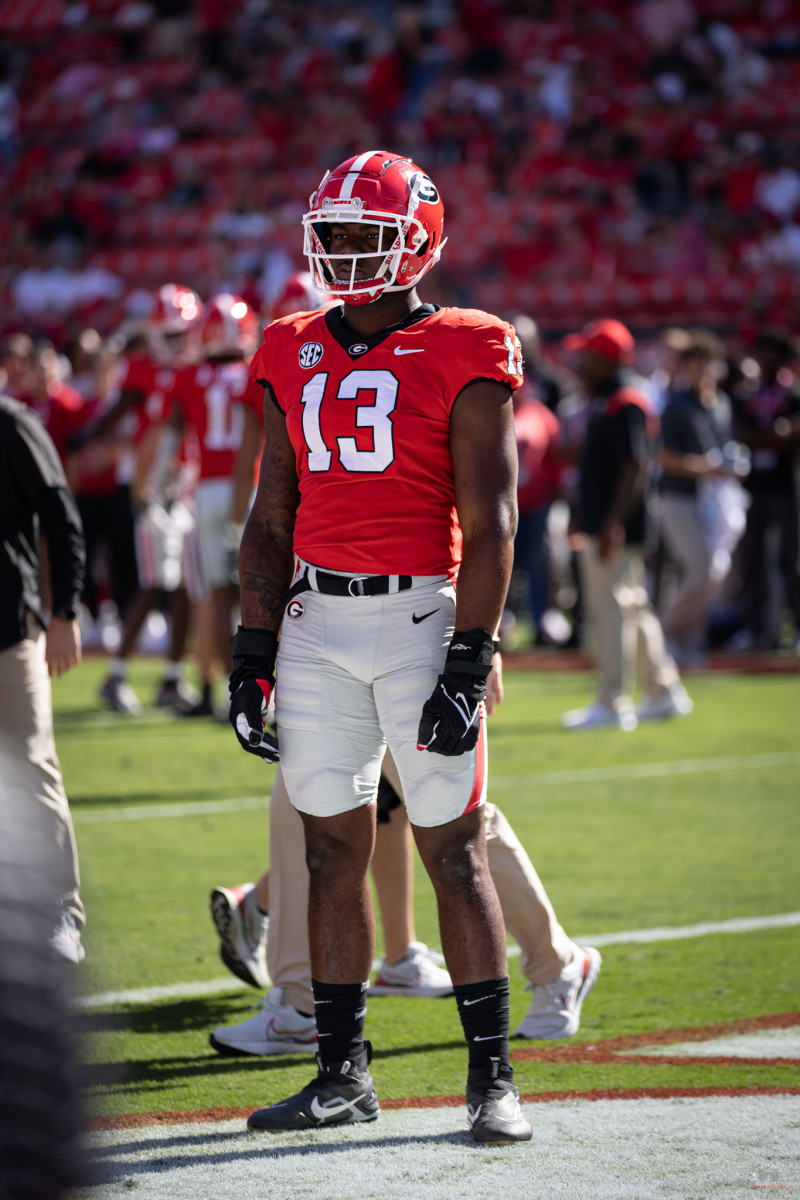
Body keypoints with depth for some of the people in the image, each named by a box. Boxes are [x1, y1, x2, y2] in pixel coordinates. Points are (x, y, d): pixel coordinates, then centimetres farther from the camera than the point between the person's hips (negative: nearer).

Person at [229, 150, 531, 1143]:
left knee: (453, 851, -2)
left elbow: (489, 527, -8)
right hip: (317, 620, 5)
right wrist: (251, 654, 9)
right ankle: (342, 1073, 14)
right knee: (332, 847, 7)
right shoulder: (295, 360, 11)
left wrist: (468, 664, -15)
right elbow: (271, 520, 15)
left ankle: (492, 1078, 4)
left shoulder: (462, 361, -5)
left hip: (421, 614, -5)